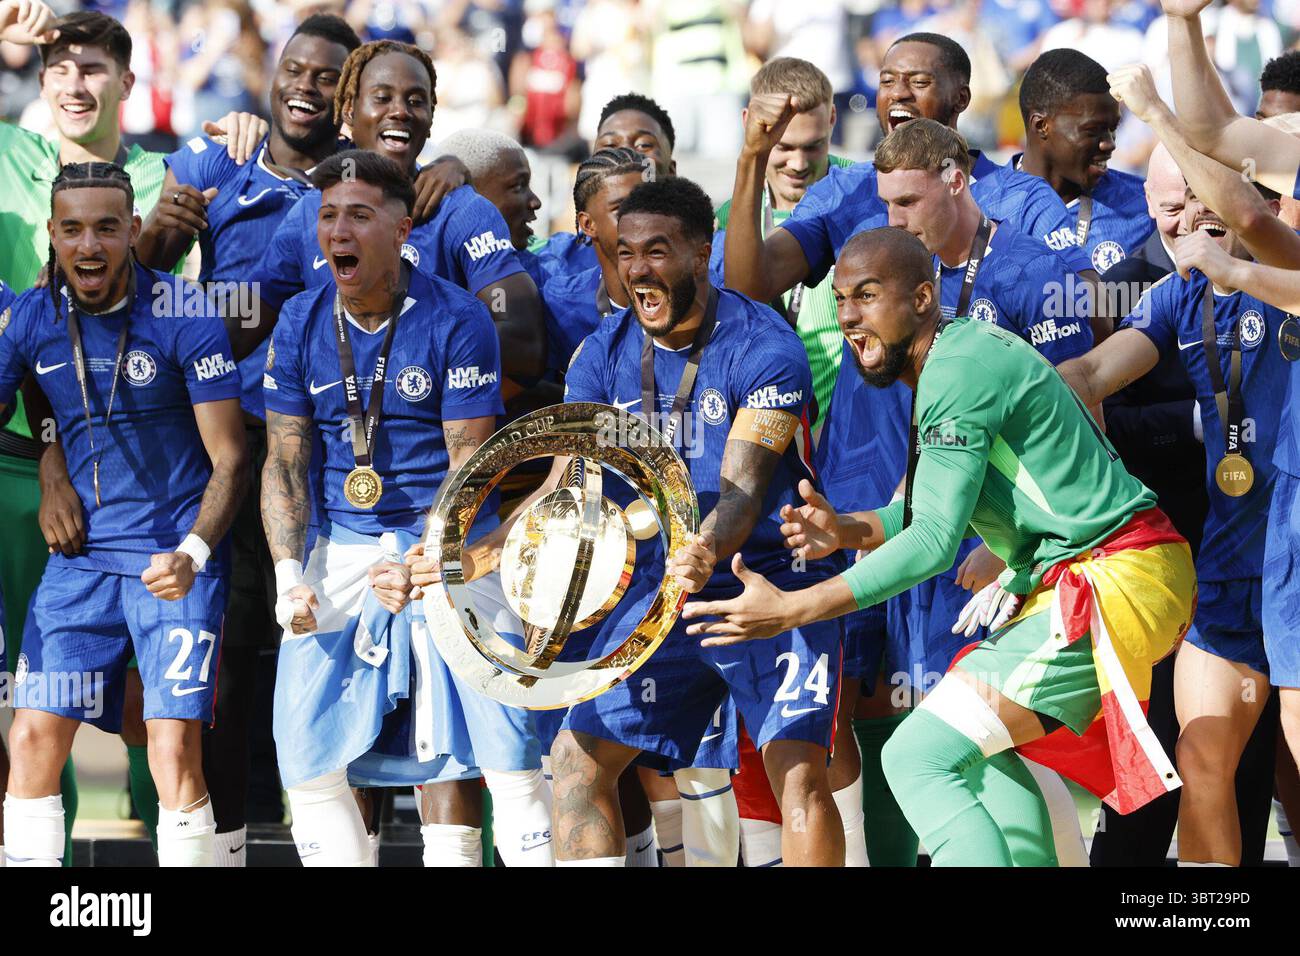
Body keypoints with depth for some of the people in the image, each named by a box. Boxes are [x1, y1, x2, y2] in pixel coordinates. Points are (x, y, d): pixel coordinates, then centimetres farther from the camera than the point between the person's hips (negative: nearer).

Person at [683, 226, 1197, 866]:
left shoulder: (958, 371, -16)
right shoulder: (966, 346, 16)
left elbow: (934, 542, -21)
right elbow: (936, 511, 20)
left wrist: (791, 611, -23)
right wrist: (852, 531, 1)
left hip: (1111, 585, -11)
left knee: (918, 758, -15)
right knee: (969, 744, 26)